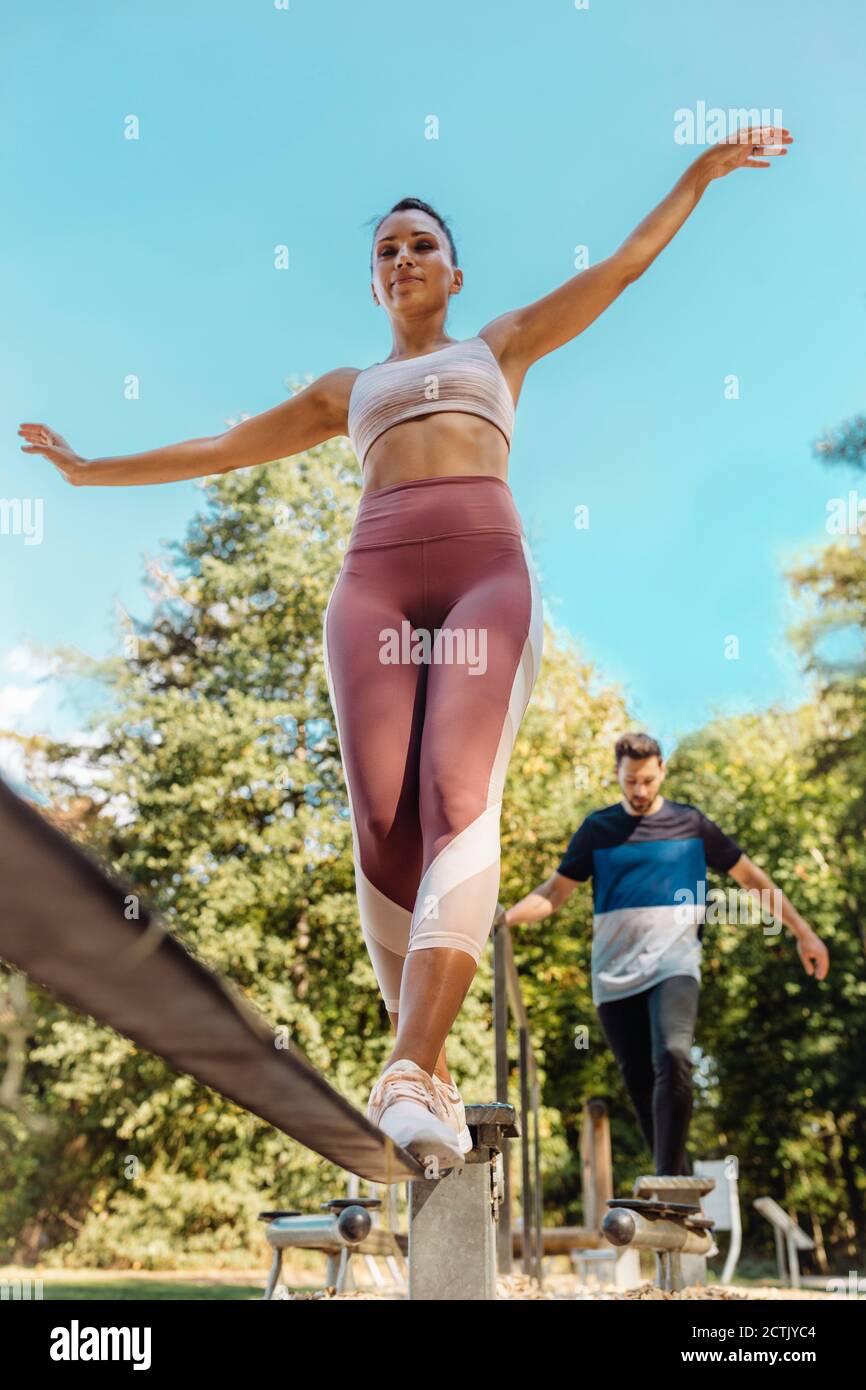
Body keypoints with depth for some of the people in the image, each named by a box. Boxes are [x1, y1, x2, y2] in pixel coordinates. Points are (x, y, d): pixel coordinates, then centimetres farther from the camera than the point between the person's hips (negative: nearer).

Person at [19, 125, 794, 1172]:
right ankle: (430, 1072, -6)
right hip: (374, 583, 2)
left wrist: (706, 168, 35)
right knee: (385, 825, -16)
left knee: (458, 799, -25)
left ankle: (407, 1076, -37)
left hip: (489, 574, -2)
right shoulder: (347, 389, 32)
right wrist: (93, 471, 40)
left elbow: (624, 263, 33)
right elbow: (227, 446, 37)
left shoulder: (502, 344, 30)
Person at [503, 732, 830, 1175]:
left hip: (673, 966, -2)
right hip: (614, 974, 2)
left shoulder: (691, 823, 7)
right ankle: (679, 1175, 17)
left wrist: (803, 932, 11)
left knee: (673, 1057, -26)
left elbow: (751, 877, 13)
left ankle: (670, 1179, -24)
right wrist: (506, 915, -12)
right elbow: (555, 893, 6)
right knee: (639, 1083, 4)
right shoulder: (597, 829, 8)